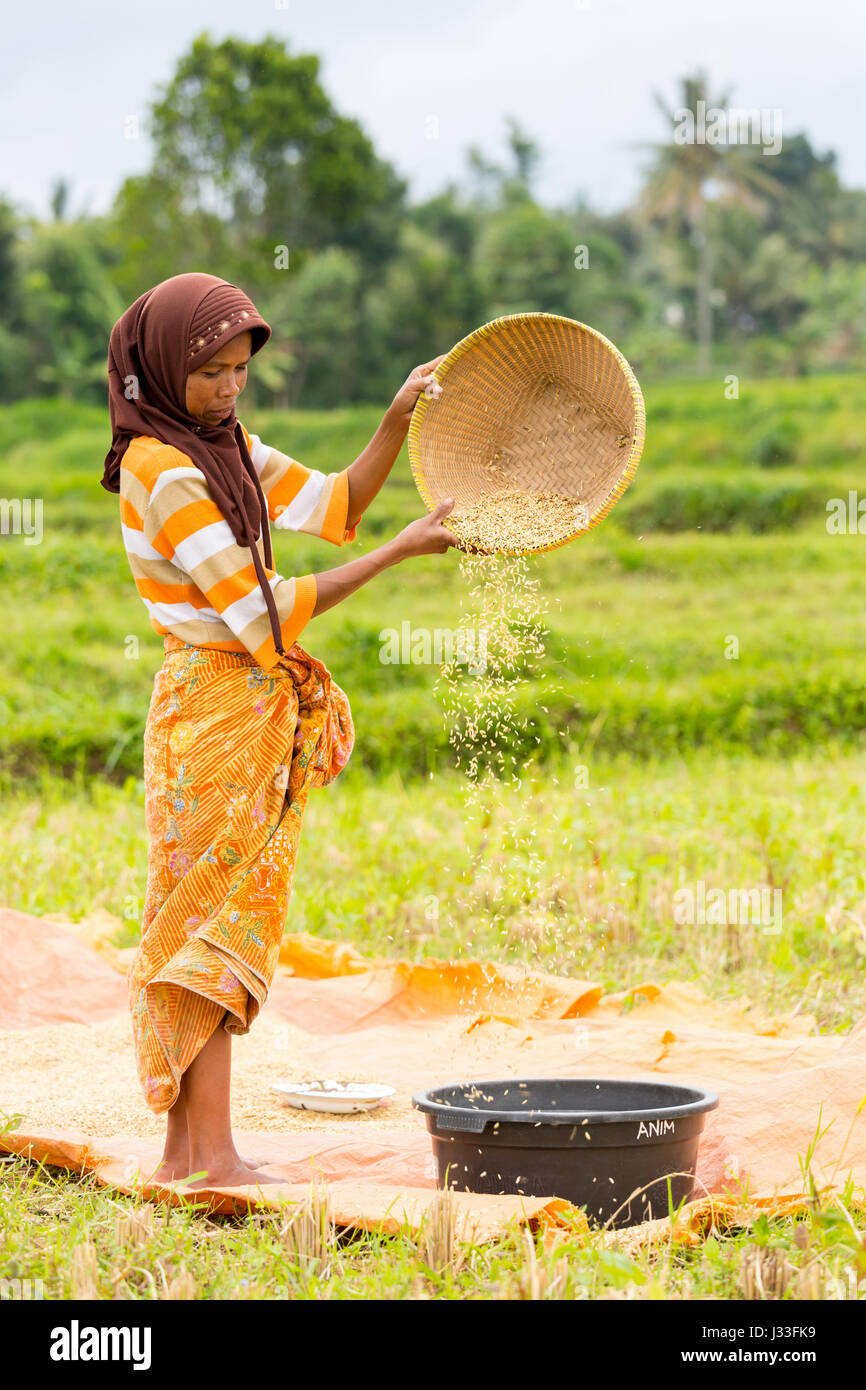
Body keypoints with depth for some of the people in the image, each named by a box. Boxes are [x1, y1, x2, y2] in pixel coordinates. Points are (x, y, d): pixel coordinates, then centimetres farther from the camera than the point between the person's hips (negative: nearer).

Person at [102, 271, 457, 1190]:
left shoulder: (228, 448, 12)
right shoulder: (162, 471, -17)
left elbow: (334, 507, 13)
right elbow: (261, 611, -20)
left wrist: (398, 421, -1)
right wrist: (400, 551, -19)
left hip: (258, 710, 9)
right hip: (215, 709, -9)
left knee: (211, 931, 9)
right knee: (210, 922, -8)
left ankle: (183, 1152, 12)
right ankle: (213, 1158, -6)